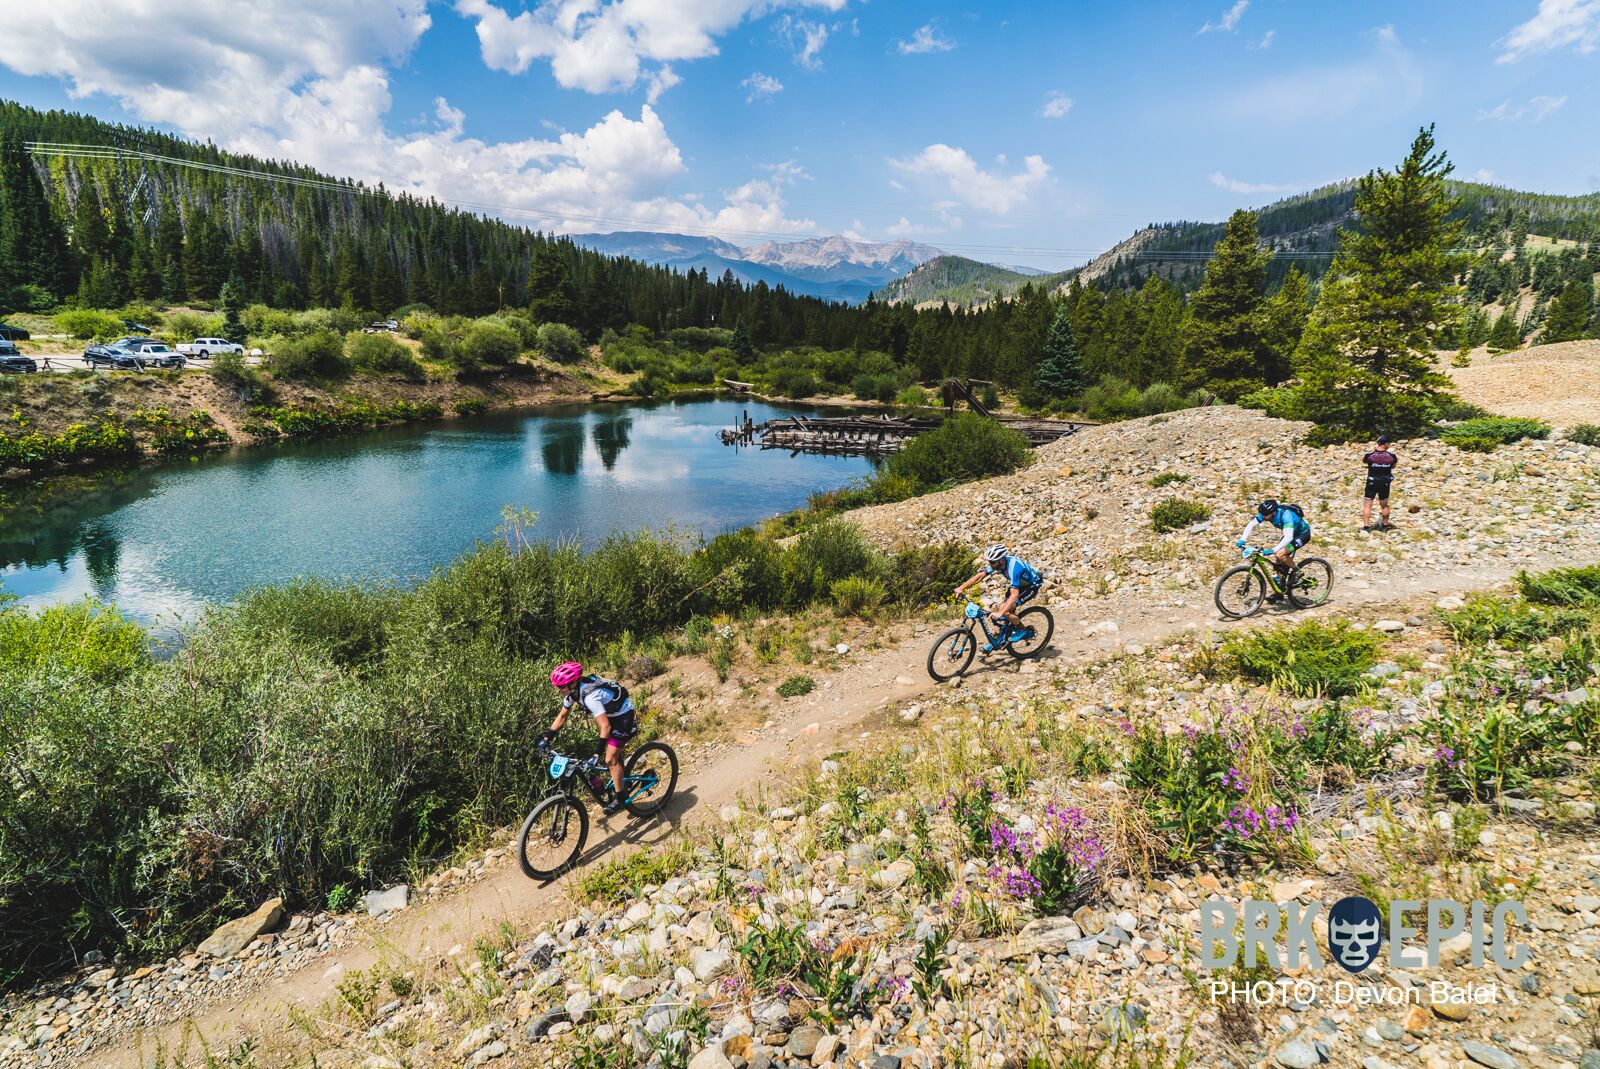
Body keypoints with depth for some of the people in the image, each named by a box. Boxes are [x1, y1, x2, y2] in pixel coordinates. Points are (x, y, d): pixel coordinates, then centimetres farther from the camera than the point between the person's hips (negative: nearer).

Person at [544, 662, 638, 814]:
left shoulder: (590, 696, -36)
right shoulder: (572, 692, -9)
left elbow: (605, 726, -39)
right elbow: (562, 716, 5)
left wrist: (599, 752, -40)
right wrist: (547, 738, 0)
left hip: (623, 715, -9)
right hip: (610, 714, 9)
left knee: (611, 758, -10)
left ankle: (619, 799, 1)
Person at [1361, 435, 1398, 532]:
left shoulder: (1369, 454, -14)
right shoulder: (1391, 455, -10)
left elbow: (1363, 461, 7)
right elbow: (1394, 464, 9)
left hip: (1372, 483, -2)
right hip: (1385, 483, 2)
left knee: (1367, 505, 4)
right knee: (1384, 505, 17)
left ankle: (1366, 526, -2)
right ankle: (1385, 525, 29)